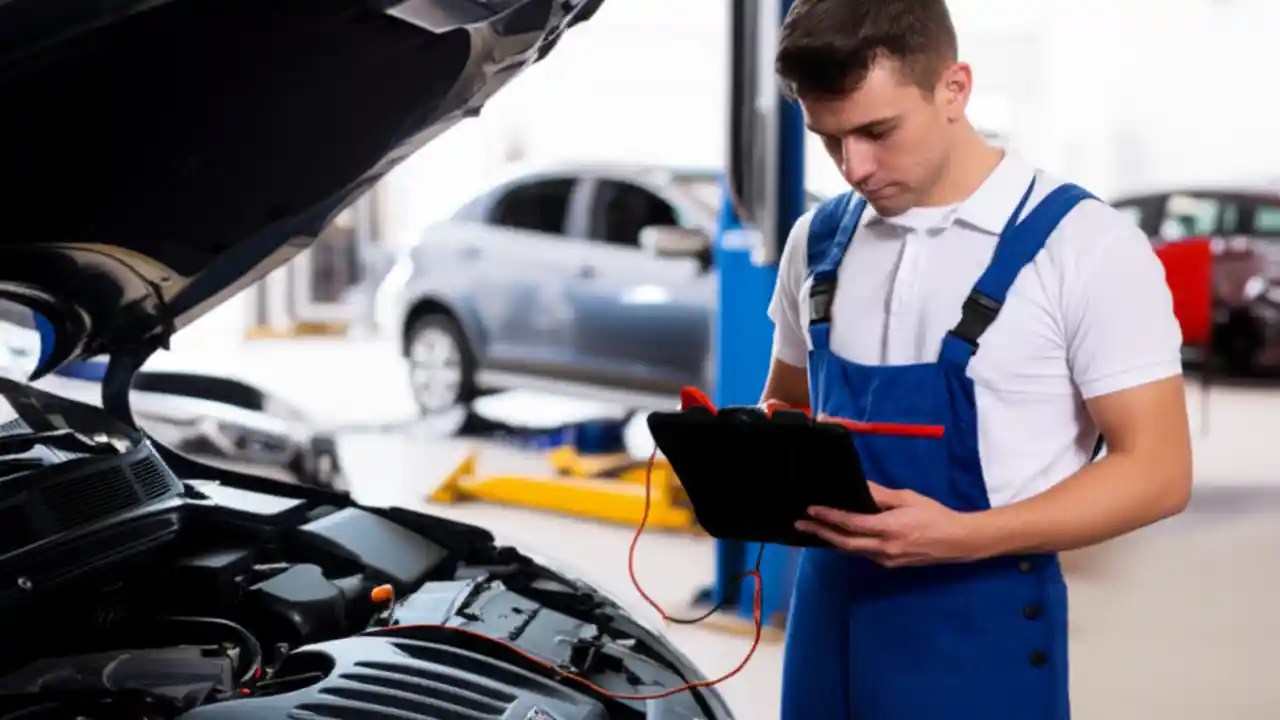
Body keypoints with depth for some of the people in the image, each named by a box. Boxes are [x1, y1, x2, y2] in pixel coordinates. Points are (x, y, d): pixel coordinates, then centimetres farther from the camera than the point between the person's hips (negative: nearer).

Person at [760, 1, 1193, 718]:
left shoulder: (1083, 245, -11)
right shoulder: (819, 238, 6)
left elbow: (1156, 471, -12)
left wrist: (960, 536, -24)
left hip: (981, 627, -5)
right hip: (830, 608, 5)